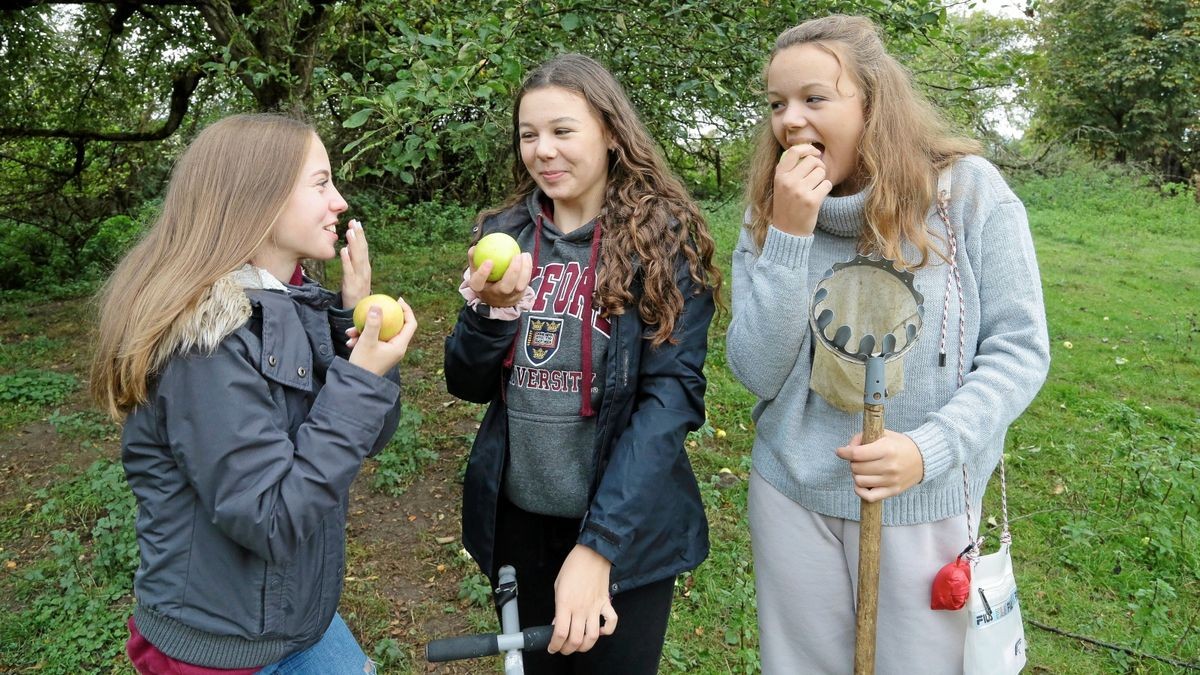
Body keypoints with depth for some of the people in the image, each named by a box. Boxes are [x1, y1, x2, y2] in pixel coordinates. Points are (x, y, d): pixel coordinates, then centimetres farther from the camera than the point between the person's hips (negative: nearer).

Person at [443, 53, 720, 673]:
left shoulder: (663, 240, -10)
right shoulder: (506, 236, 1)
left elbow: (671, 395, -17)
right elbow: (467, 385, 3)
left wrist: (598, 545, -24)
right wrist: (492, 307, -18)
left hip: (625, 525, -4)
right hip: (515, 519, 4)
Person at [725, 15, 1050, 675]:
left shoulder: (968, 189, -11)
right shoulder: (770, 212, -4)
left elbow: (1019, 350, -8)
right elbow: (756, 374, -10)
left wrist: (930, 449, -23)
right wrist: (789, 237, -20)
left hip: (925, 505, -2)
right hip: (792, 495, 3)